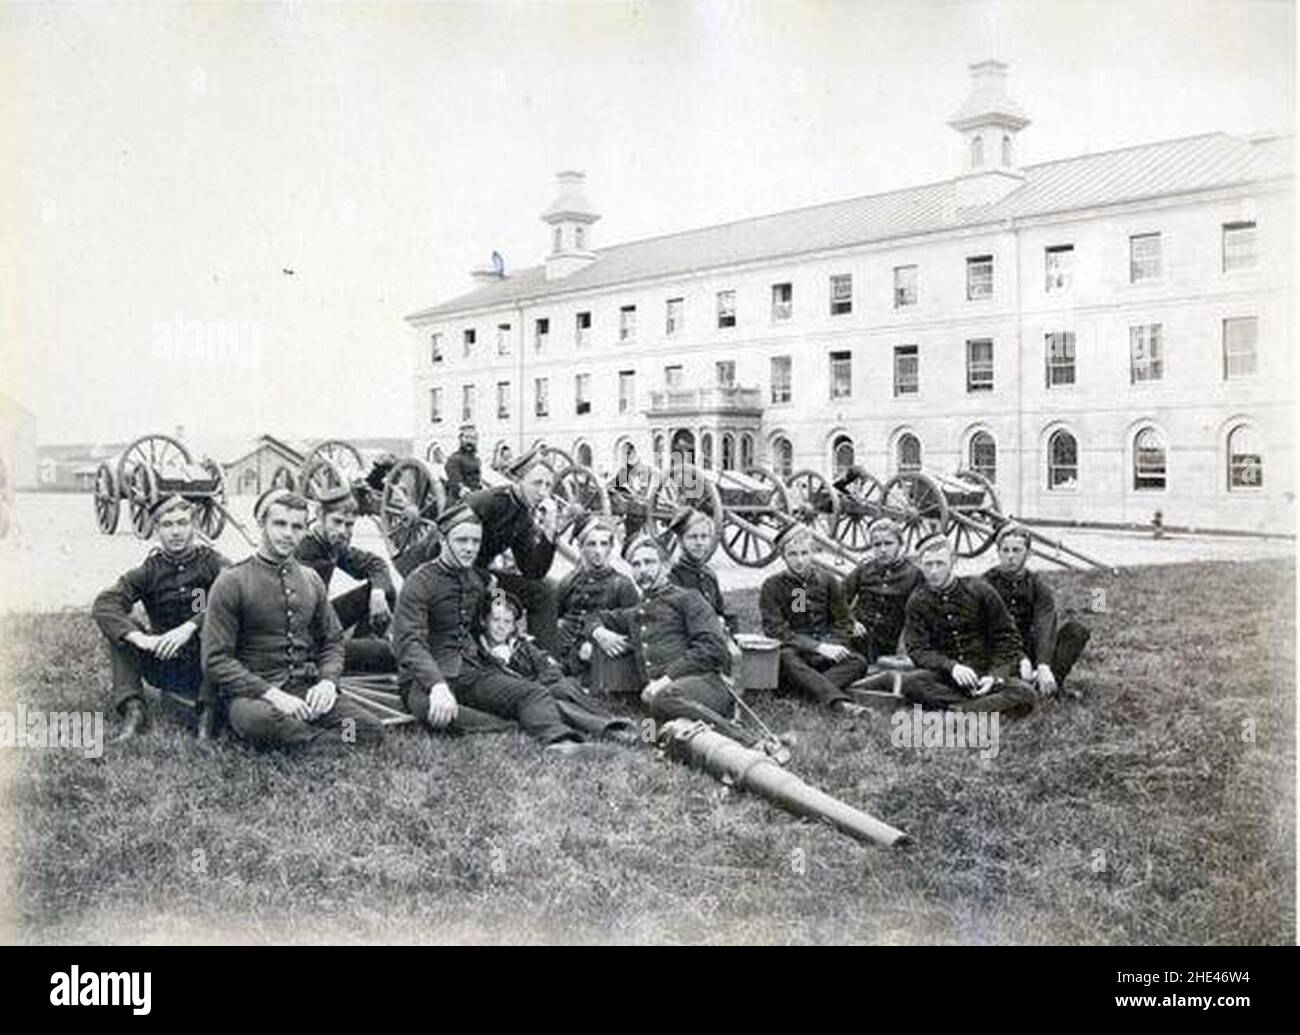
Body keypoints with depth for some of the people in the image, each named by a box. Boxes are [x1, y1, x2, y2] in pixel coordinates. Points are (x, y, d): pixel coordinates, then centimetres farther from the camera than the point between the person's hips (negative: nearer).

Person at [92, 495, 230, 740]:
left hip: (205, 665, -2)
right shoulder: (149, 572, 1)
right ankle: (132, 708, -19)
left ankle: (208, 710, -27)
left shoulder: (212, 563, -5)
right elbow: (102, 604, -14)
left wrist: (189, 627, -35)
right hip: (163, 668, 3)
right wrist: (138, 637, -31)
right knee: (117, 625, -12)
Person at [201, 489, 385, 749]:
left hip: (307, 688, 4)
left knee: (372, 729, -22)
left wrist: (327, 681, -3)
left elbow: (333, 640, 20)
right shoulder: (232, 582, -1)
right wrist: (270, 693, -18)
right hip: (252, 692, -3)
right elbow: (216, 660, -6)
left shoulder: (311, 580, 14)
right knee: (259, 719, -40)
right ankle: (336, 745, -20)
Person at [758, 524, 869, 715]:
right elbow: (775, 631, -9)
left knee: (858, 662, -24)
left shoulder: (828, 582, 11)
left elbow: (844, 622, 13)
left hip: (825, 652, 3)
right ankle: (839, 702, -52)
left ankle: (804, 689, -40)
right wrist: (817, 647, -19)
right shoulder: (772, 586, 0)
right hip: (793, 650, -3)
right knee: (786, 659, -38)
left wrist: (834, 645, -10)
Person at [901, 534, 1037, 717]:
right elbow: (917, 650, -5)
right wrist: (951, 666, -23)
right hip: (947, 677, 1)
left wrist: (995, 676, -12)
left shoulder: (979, 590, 1)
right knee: (912, 684, -32)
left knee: (1024, 693, -30)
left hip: (986, 674, -1)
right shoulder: (917, 602, 4)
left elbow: (1006, 638, 4)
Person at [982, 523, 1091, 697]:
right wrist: (1021, 660, -33)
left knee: (1077, 631, -16)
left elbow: (1045, 627, -16)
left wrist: (1044, 666, -33)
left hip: (1033, 646, 2)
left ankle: (1053, 681, -33)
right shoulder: (987, 583, -4)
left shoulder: (1037, 583, 1)